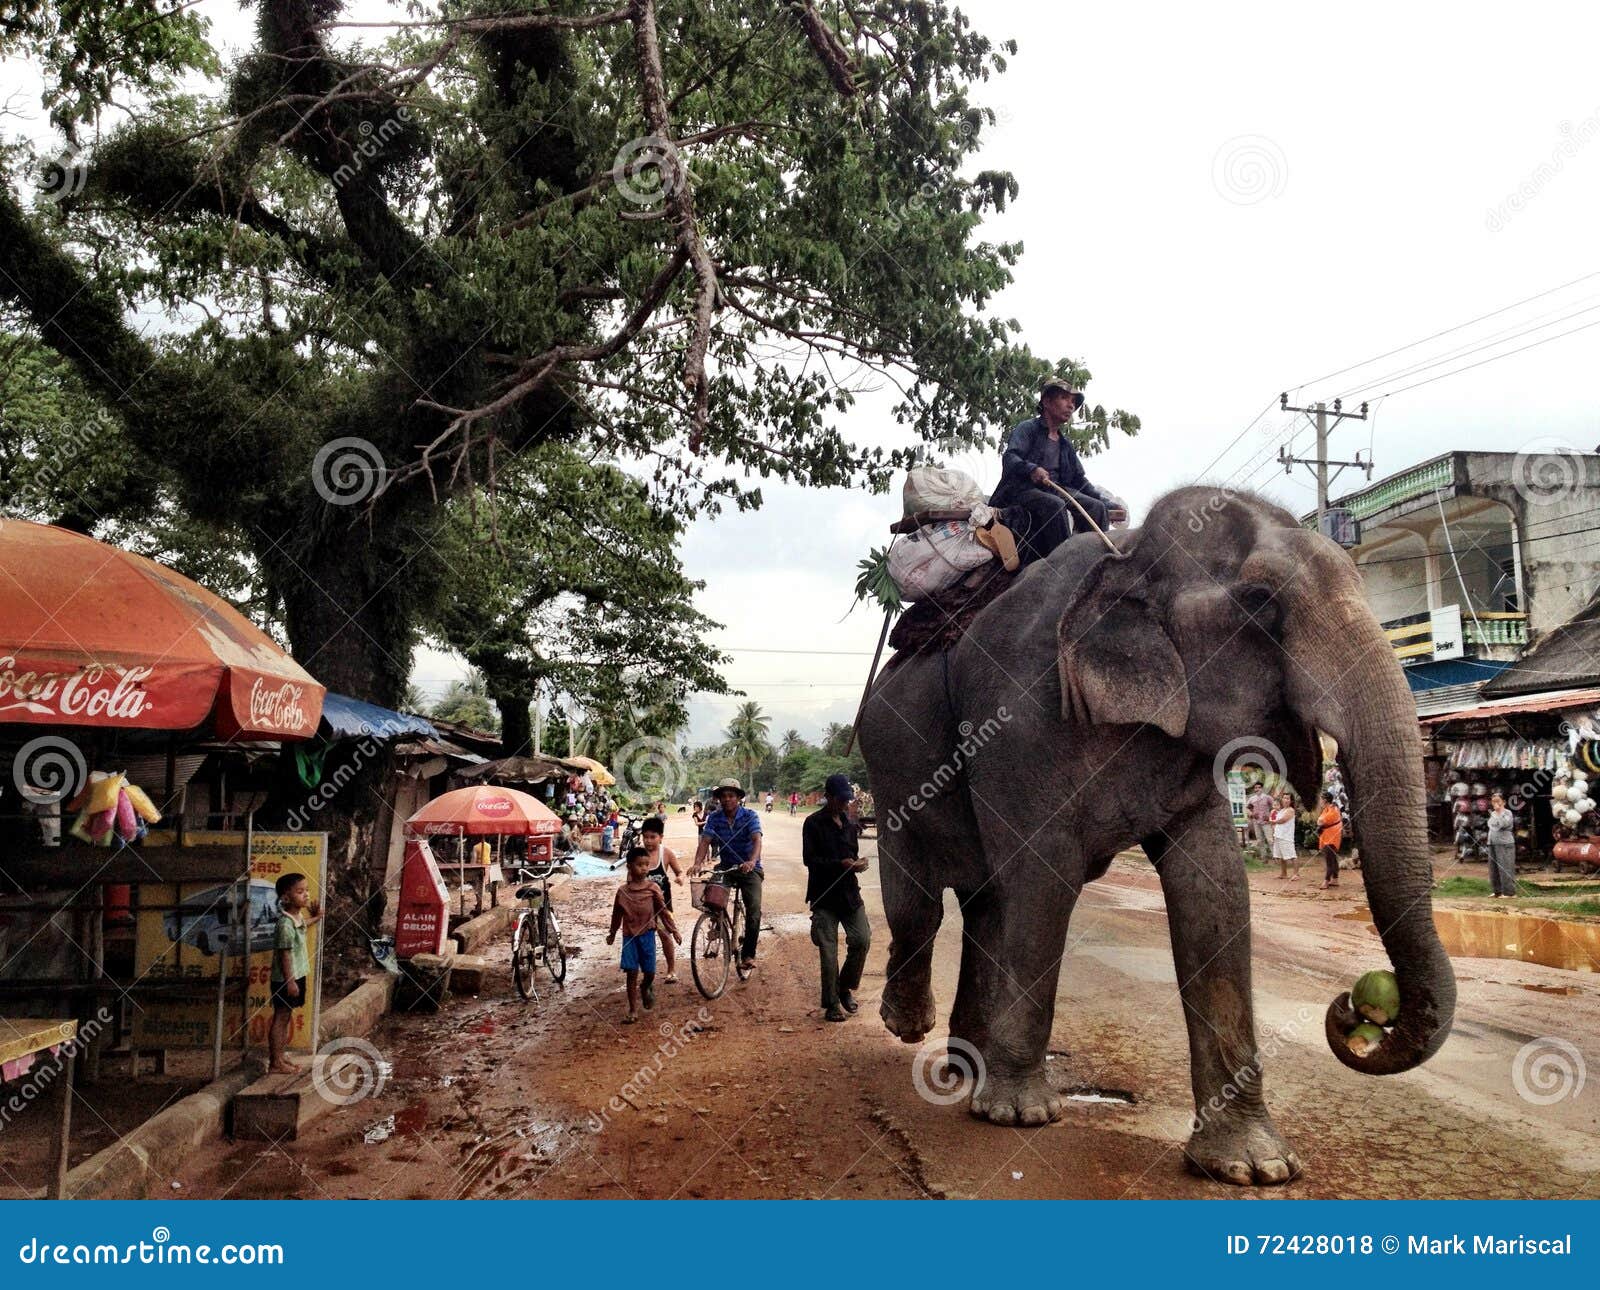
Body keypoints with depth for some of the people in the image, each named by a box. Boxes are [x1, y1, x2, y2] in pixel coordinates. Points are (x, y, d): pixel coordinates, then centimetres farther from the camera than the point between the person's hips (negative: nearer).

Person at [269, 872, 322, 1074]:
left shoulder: (298, 916, 5)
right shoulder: (286, 924, -23)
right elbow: (285, 955, -23)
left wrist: (315, 918, 25)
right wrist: (289, 982, -22)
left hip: (296, 976, 9)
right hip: (285, 979, -9)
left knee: (286, 1018, 16)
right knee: (280, 1018, -1)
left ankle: (279, 1057, 26)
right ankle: (275, 1064, 6)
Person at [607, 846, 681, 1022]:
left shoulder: (653, 889, -4)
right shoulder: (623, 891, 0)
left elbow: (663, 911, 1)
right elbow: (617, 914, 13)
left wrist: (673, 930, -2)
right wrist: (612, 933, 21)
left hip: (647, 933, 0)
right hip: (629, 935, 0)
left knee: (649, 971, 4)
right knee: (632, 973, -2)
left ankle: (646, 988, 40)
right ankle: (633, 1010, 7)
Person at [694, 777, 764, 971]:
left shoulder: (750, 816, -12)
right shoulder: (714, 818, -4)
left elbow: (757, 840, -26)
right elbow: (705, 841, -14)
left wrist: (752, 861, -46)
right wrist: (698, 863, -34)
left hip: (749, 869, -2)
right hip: (726, 866, 3)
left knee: (754, 908, -18)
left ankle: (748, 954, -7)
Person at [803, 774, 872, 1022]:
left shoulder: (849, 824, 12)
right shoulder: (814, 823, -6)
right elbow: (809, 858, -12)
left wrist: (857, 863, -3)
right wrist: (840, 864, -22)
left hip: (849, 892, 5)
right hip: (824, 895, -5)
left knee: (862, 940, -1)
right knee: (828, 950, -2)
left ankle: (845, 988, 22)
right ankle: (832, 1004, 10)